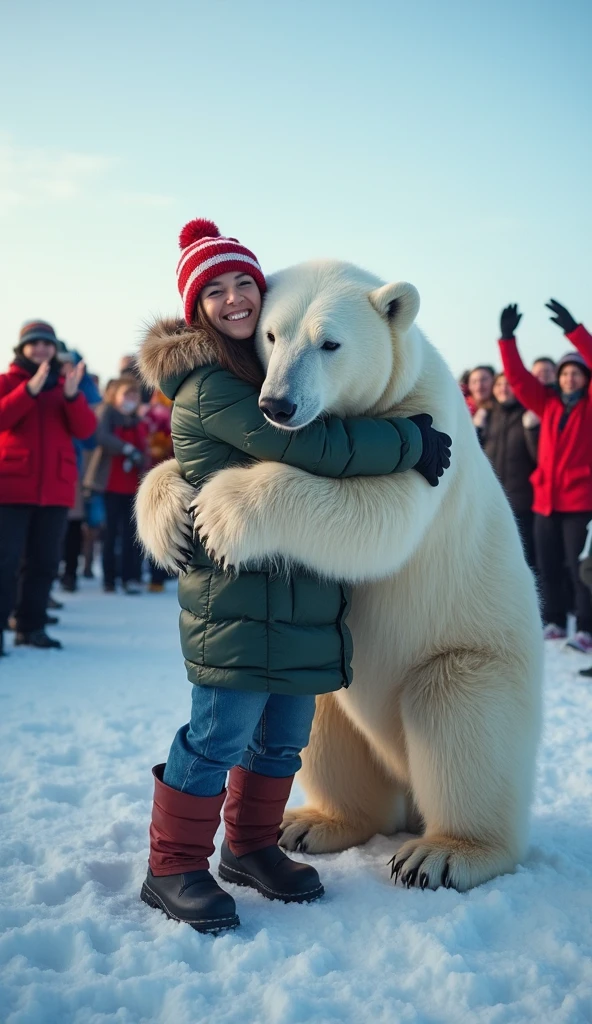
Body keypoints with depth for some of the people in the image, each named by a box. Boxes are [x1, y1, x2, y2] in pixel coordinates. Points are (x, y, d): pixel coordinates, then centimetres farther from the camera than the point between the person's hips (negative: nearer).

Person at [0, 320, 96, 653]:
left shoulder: (66, 385, 13)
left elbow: (86, 429, -1)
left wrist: (73, 396, -18)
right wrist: (30, 390, -24)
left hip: (55, 487, 4)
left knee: (45, 561, 7)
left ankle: (32, 626, 16)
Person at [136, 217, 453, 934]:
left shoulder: (268, 366, 18)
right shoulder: (208, 385, -13)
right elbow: (311, 448, -21)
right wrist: (411, 442, -13)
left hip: (298, 591, 9)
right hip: (236, 591, -9)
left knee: (284, 733, 14)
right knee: (220, 732, -4)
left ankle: (250, 847, 30)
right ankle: (172, 868, 11)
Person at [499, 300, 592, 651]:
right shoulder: (548, 403, 12)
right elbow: (518, 377, 6)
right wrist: (508, 339, -4)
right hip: (546, 498, 5)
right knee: (548, 566, 9)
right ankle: (555, 622, 21)